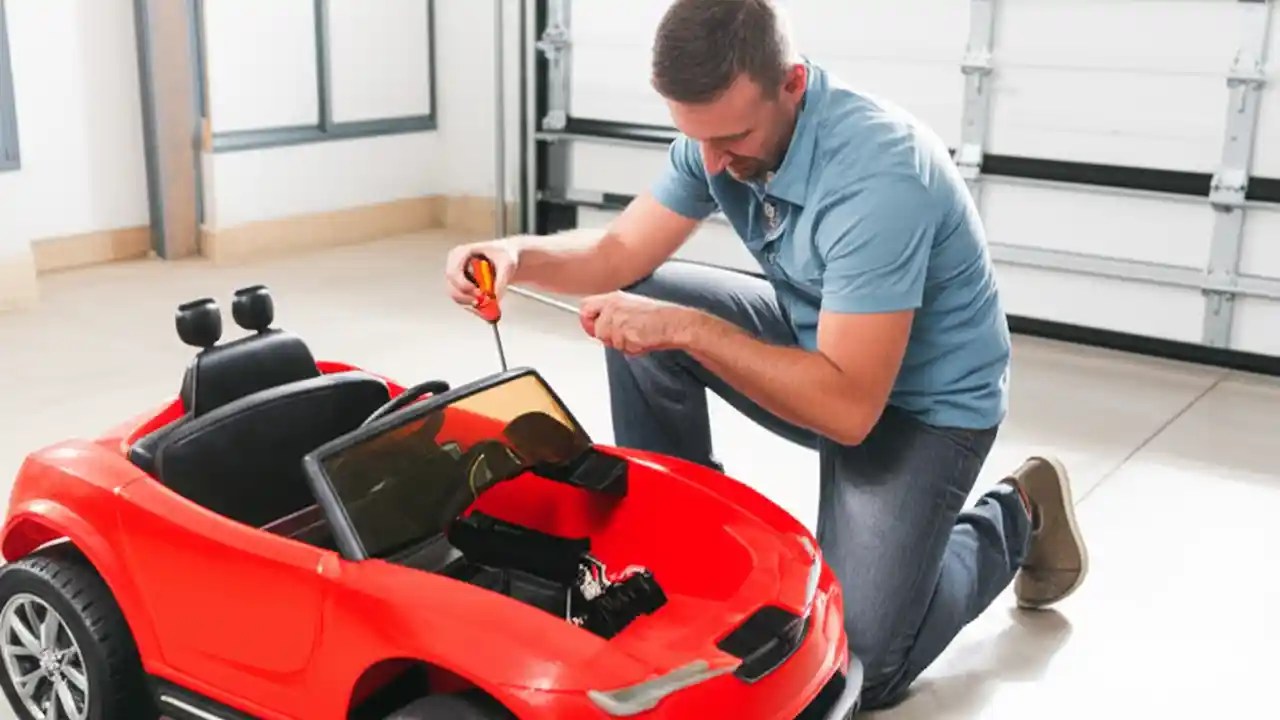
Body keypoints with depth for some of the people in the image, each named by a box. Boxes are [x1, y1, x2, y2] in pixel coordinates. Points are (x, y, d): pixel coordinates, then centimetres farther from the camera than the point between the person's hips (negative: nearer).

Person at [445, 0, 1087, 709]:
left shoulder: (878, 173, -35)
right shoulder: (723, 129, -11)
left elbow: (848, 406, -35)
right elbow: (621, 253, -5)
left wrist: (688, 329, -37)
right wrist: (516, 254, -25)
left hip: (922, 403, -7)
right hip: (819, 342, 7)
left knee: (851, 663, -15)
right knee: (637, 305, -11)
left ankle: (1014, 518, 11)